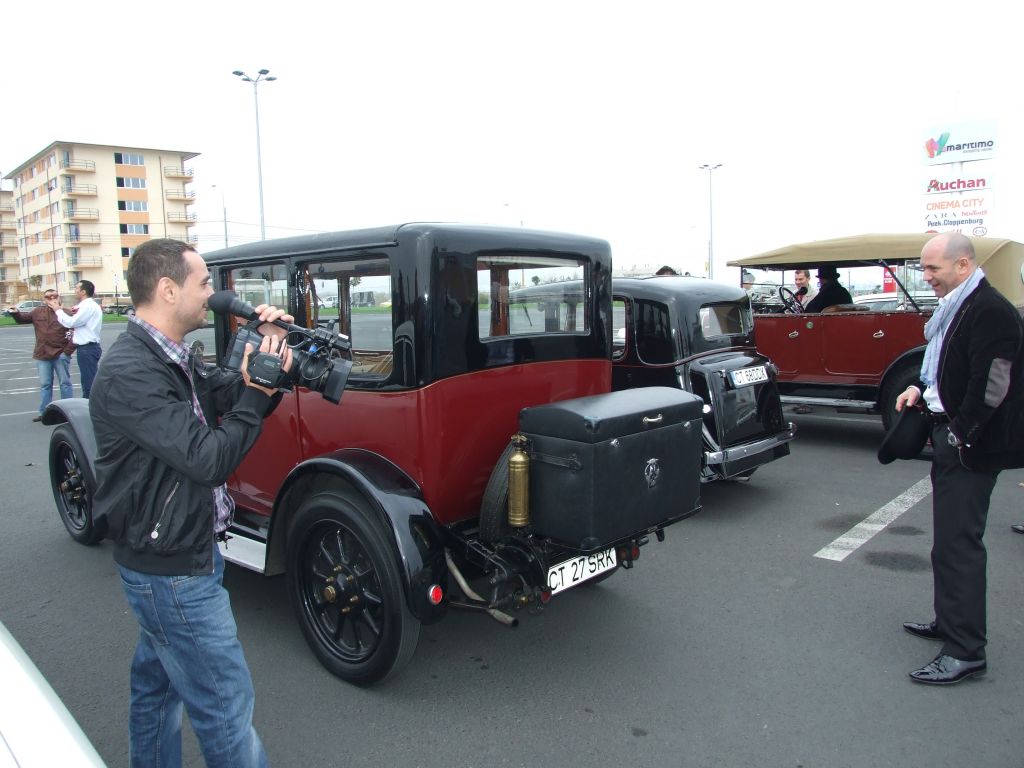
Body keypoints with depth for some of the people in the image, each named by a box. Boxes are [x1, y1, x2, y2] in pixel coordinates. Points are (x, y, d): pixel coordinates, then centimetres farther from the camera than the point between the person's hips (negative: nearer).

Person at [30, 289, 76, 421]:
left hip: (61, 355, -4)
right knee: (45, 385, 11)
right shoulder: (38, 312, 7)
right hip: (42, 355, 4)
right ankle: (43, 412, 18)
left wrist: (68, 350, -14)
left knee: (65, 383, 4)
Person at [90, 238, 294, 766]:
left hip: (168, 557, 10)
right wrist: (257, 392, -21)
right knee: (226, 703, 2)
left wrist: (266, 356, -8)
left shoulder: (171, 360, 5)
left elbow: (228, 396, 7)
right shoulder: (129, 375, -25)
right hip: (173, 571, -10)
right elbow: (208, 459, -28)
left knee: (158, 681, 25)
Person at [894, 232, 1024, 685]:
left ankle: (965, 651, 3)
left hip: (971, 447, -10)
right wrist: (922, 387, 7)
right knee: (950, 537, 19)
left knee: (957, 544, -7)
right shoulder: (953, 308, 12)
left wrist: (961, 437, -18)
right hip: (949, 436, 10)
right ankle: (951, 621, 34)